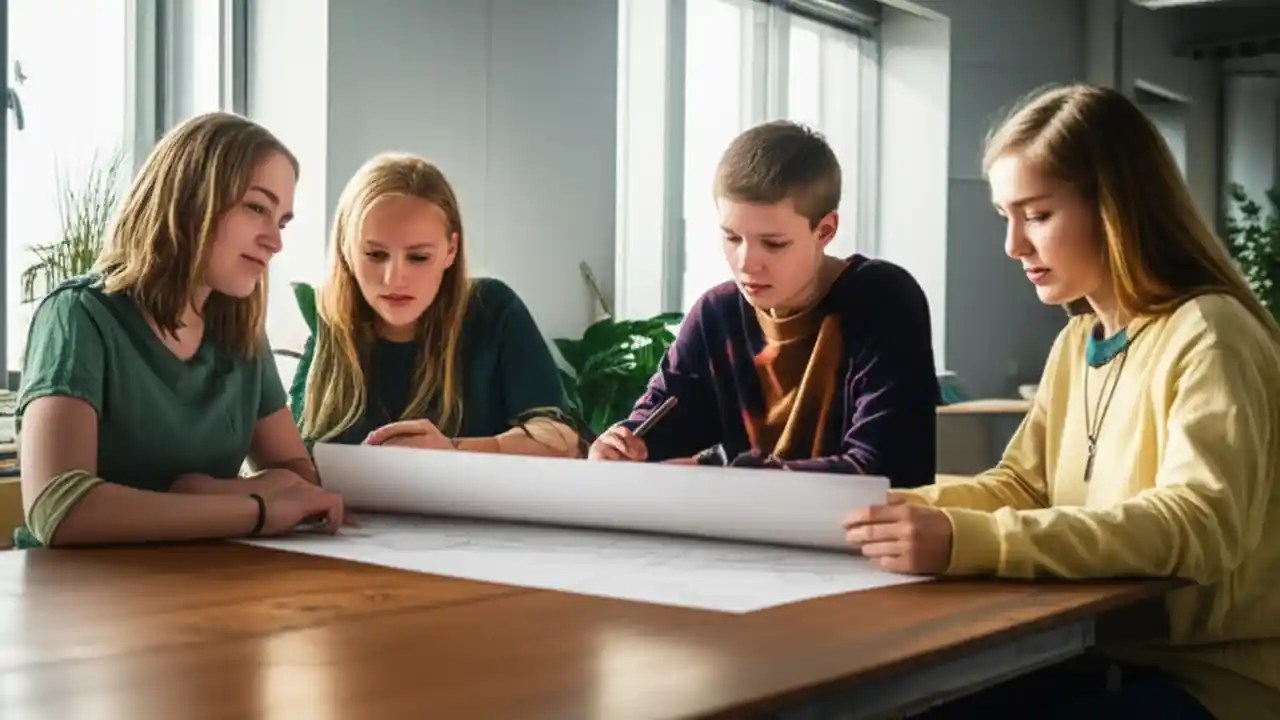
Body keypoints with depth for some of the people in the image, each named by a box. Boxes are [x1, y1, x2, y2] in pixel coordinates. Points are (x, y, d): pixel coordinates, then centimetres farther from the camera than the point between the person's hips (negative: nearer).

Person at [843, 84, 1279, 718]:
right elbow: (1021, 487, 10)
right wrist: (896, 509, -10)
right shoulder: (1078, 342, 10)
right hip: (1106, 651, 7)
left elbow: (1199, 526, -29)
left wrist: (969, 544, -39)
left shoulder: (1207, 335, -16)